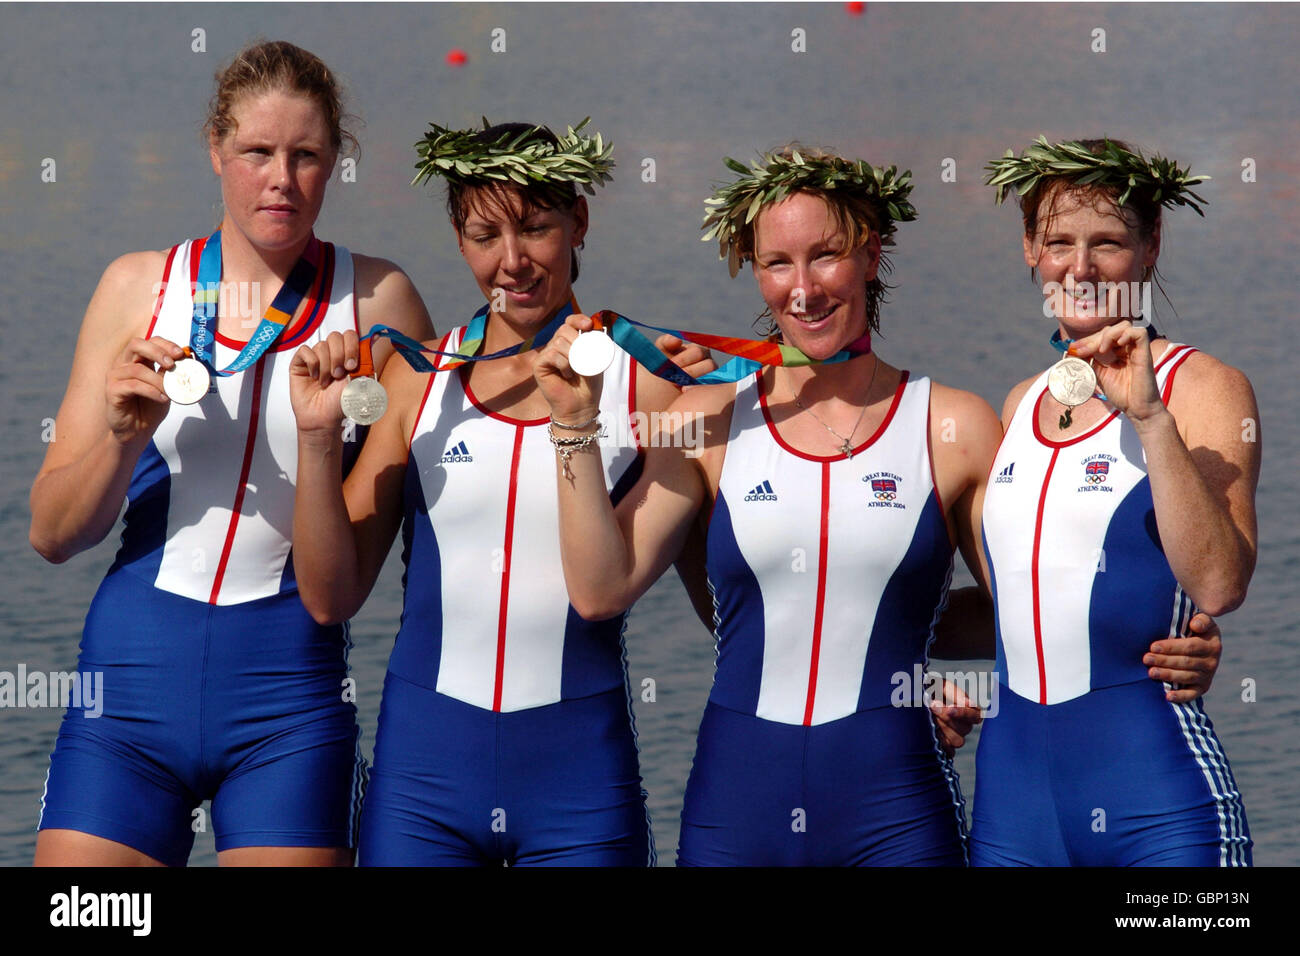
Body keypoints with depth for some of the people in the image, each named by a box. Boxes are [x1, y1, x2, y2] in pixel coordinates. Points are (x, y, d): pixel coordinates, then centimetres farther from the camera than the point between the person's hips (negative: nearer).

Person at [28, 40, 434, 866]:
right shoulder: (140, 287, 7)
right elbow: (54, 534, 7)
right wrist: (125, 435, -12)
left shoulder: (375, 299, 3)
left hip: (289, 683, -1)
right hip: (134, 673, 1)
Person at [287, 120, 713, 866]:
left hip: (580, 778, -2)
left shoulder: (646, 378, -2)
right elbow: (332, 597, 5)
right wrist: (319, 437, -6)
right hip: (423, 774, 2)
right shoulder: (420, 379, 4)